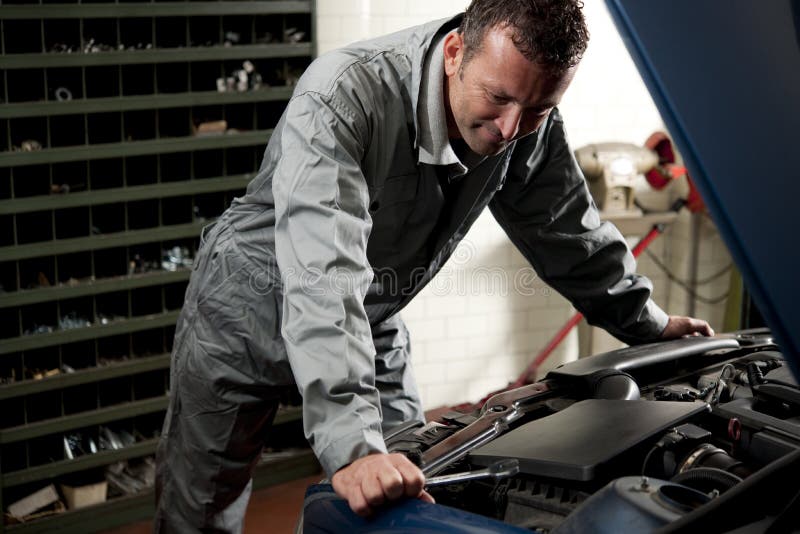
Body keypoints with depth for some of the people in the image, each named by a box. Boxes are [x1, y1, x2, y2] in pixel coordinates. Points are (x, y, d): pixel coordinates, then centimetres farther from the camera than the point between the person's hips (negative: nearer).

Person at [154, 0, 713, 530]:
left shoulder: (531, 126, -16)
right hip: (248, 309, -5)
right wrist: (351, 447, -56)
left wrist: (647, 323, 11)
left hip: (374, 325, 5)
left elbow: (569, 233, 3)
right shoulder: (342, 98, -37)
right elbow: (323, 277, -47)